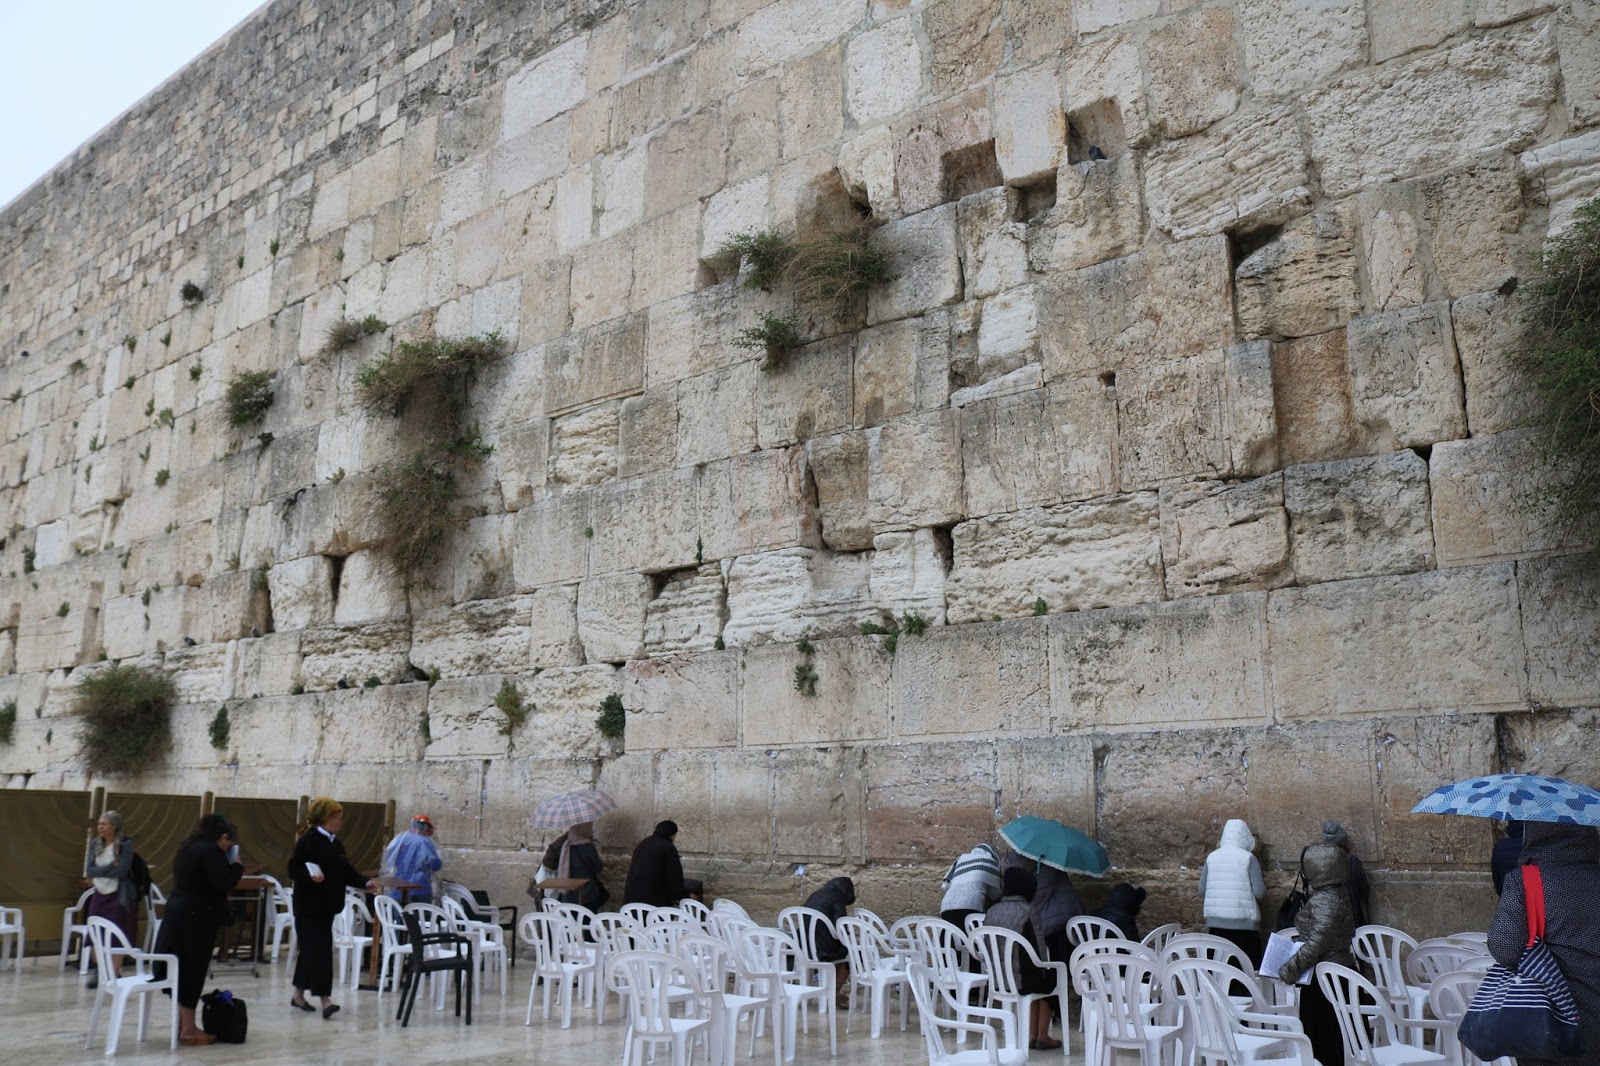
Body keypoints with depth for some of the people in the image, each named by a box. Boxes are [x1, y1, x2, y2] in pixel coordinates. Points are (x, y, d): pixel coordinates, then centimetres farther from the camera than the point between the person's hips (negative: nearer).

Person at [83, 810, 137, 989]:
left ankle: (116, 973, 13)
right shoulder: (95, 843, 4)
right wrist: (110, 866, -15)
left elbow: (121, 871, -18)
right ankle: (99, 972, 21)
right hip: (99, 894, 5)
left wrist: (99, 872, -12)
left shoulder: (125, 844, -11)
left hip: (118, 895, -5)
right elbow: (89, 870, -3)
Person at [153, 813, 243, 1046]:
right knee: (192, 971, -3)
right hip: (196, 917, -9)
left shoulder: (188, 848, 15)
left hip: (178, 914, 9)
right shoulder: (211, 851, -14)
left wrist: (230, 867, 13)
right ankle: (188, 1030, 3)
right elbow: (223, 883, -20)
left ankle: (182, 1025, 21)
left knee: (182, 970, 14)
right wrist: (236, 865, -3)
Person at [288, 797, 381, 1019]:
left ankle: (298, 995, 26)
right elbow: (294, 868, -15)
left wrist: (365, 883, -1)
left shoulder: (335, 843, 13)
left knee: (310, 949, 15)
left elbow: (346, 871, 13)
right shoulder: (308, 840, -12)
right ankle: (325, 1000, -13)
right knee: (319, 950, -11)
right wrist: (310, 876, -32)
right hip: (309, 905, -8)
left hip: (327, 905, 9)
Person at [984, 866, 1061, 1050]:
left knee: (1038, 977, 31)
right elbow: (1039, 949, -12)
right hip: (1021, 980, -5)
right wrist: (1043, 968, 7)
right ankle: (1042, 1037, 26)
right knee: (1051, 976, 25)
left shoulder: (991, 912, 3)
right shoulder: (1027, 911, -13)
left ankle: (1032, 1035, 29)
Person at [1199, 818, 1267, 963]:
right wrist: (1264, 884, 13)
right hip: (1244, 923, -4)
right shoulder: (1248, 858, -5)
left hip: (1216, 922, 4)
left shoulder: (1211, 857, 6)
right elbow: (1260, 892, -8)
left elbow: (1202, 891, 8)